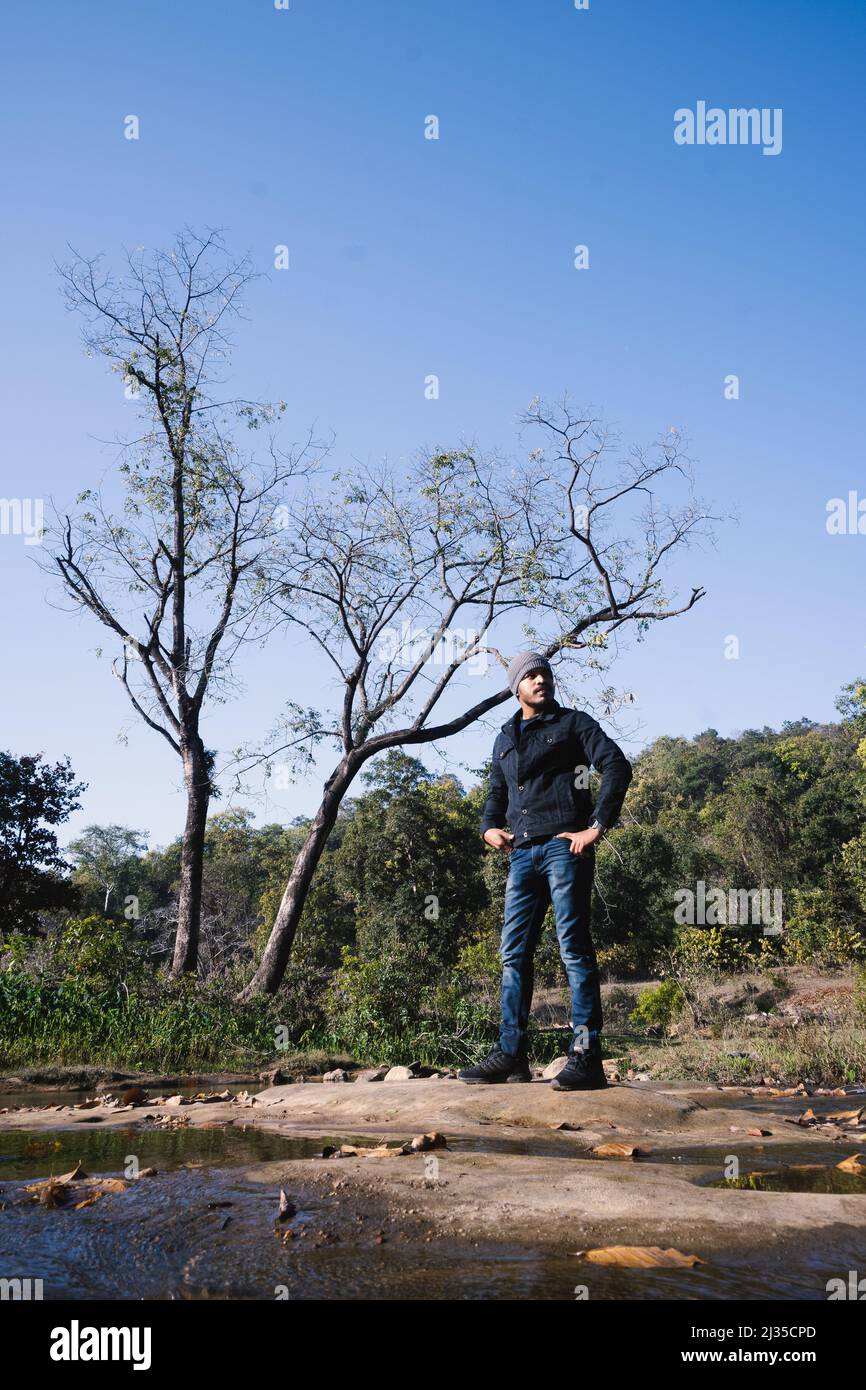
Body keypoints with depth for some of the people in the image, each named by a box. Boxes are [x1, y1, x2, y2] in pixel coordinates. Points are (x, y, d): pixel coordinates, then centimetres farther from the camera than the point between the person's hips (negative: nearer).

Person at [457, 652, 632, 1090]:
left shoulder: (573, 723, 6)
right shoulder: (505, 739, 23)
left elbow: (617, 766, -5)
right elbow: (497, 792, 31)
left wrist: (597, 826, -13)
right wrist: (489, 826, 10)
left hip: (564, 846, -6)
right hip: (522, 854, 6)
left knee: (574, 949, -8)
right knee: (513, 954, 4)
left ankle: (586, 1058, -7)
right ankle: (511, 1054, 10)